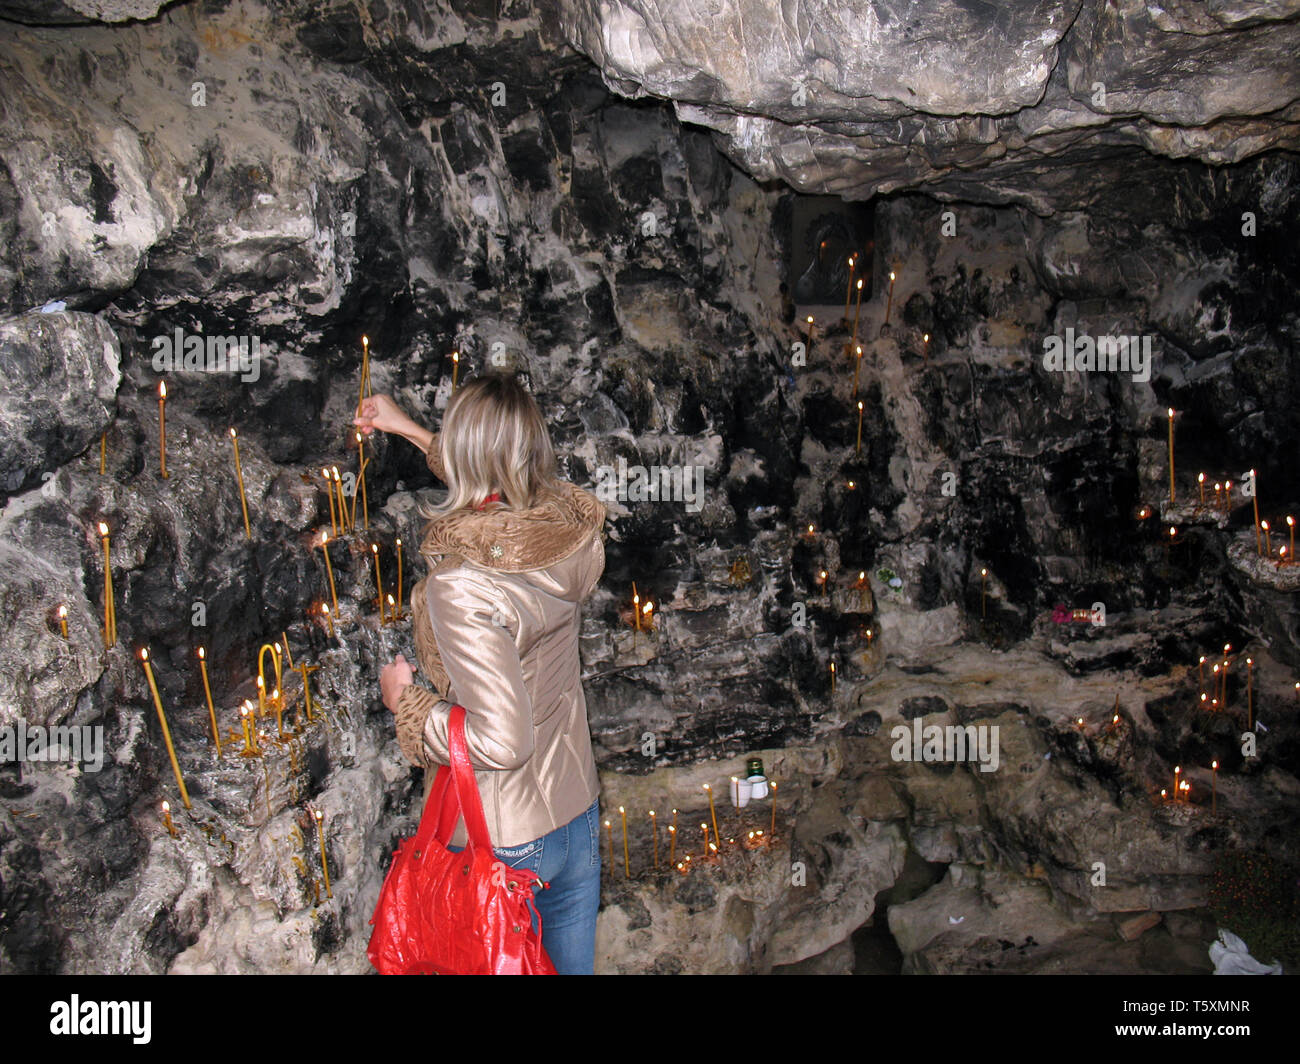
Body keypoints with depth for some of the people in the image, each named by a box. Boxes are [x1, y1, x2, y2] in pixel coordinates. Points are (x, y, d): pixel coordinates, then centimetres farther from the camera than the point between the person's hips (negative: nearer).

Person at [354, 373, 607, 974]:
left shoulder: (460, 587, -28)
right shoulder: (570, 528, -8)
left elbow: (501, 740, -28)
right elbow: (501, 486, 16)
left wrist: (407, 702, -11)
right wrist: (411, 431, 26)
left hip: (503, 846, -6)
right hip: (578, 816, 6)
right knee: (572, 964, 23)